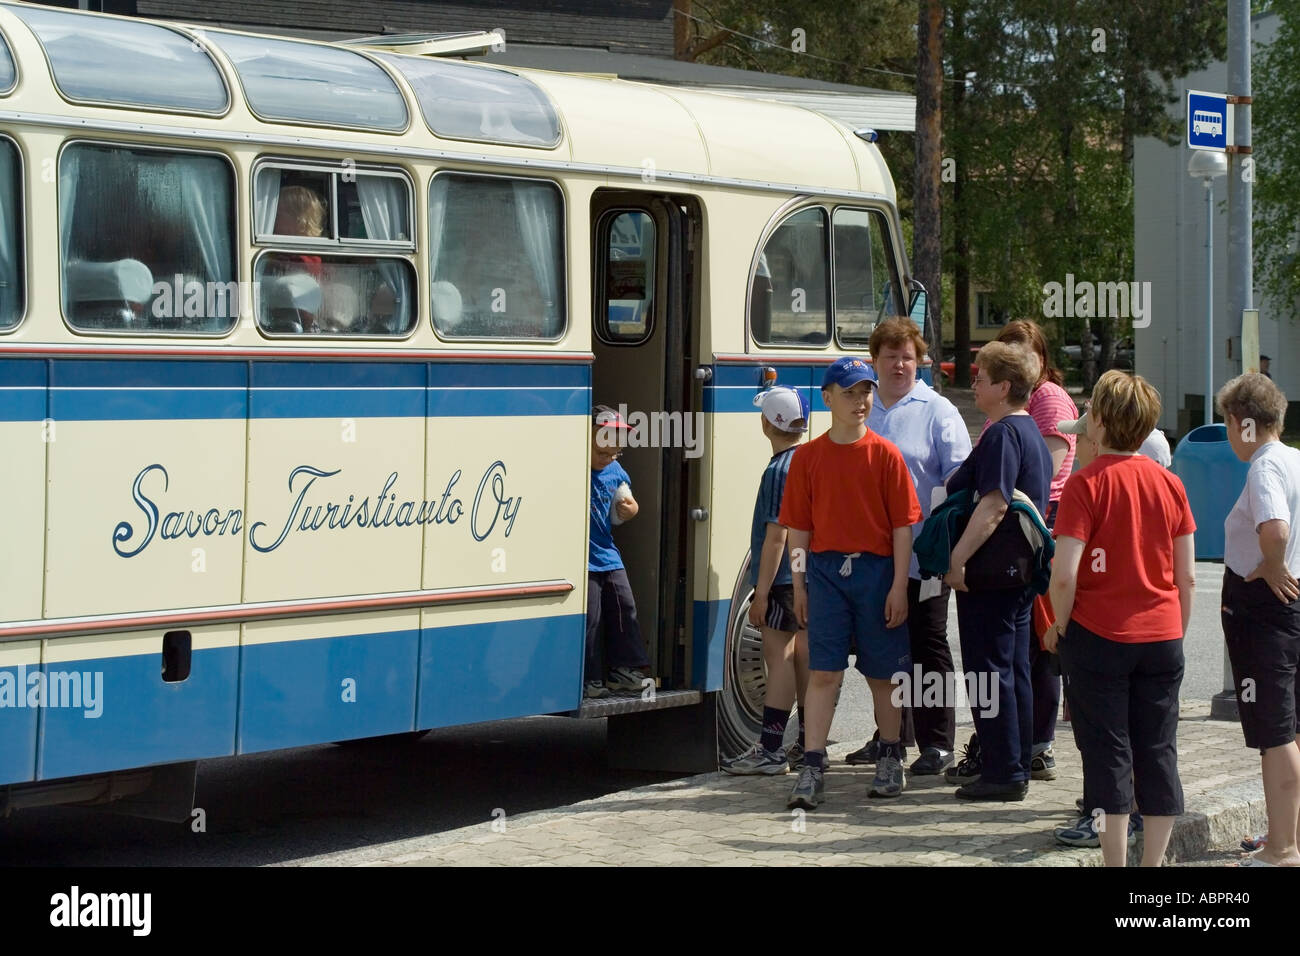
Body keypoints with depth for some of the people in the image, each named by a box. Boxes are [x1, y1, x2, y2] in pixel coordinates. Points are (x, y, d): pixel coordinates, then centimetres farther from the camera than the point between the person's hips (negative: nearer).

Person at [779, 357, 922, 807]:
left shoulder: (886, 455, -1)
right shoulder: (808, 456, 3)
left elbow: (902, 525, -2)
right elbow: (798, 526, 6)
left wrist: (899, 586, -6)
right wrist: (799, 585, 3)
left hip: (876, 571, 0)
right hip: (825, 570, 1)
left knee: (883, 673, 9)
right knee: (823, 672, -4)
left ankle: (890, 758, 25)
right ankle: (812, 768, -4)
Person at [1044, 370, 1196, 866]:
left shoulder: (1086, 485, -11)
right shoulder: (1170, 484, 2)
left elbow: (1064, 575, -17)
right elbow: (1187, 577, 5)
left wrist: (1060, 627, -1)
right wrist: (1174, 634, 16)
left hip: (1098, 635, -4)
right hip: (1162, 638, 4)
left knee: (1108, 753, 2)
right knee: (1158, 752, 9)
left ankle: (1116, 861, 4)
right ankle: (1153, 861, 13)